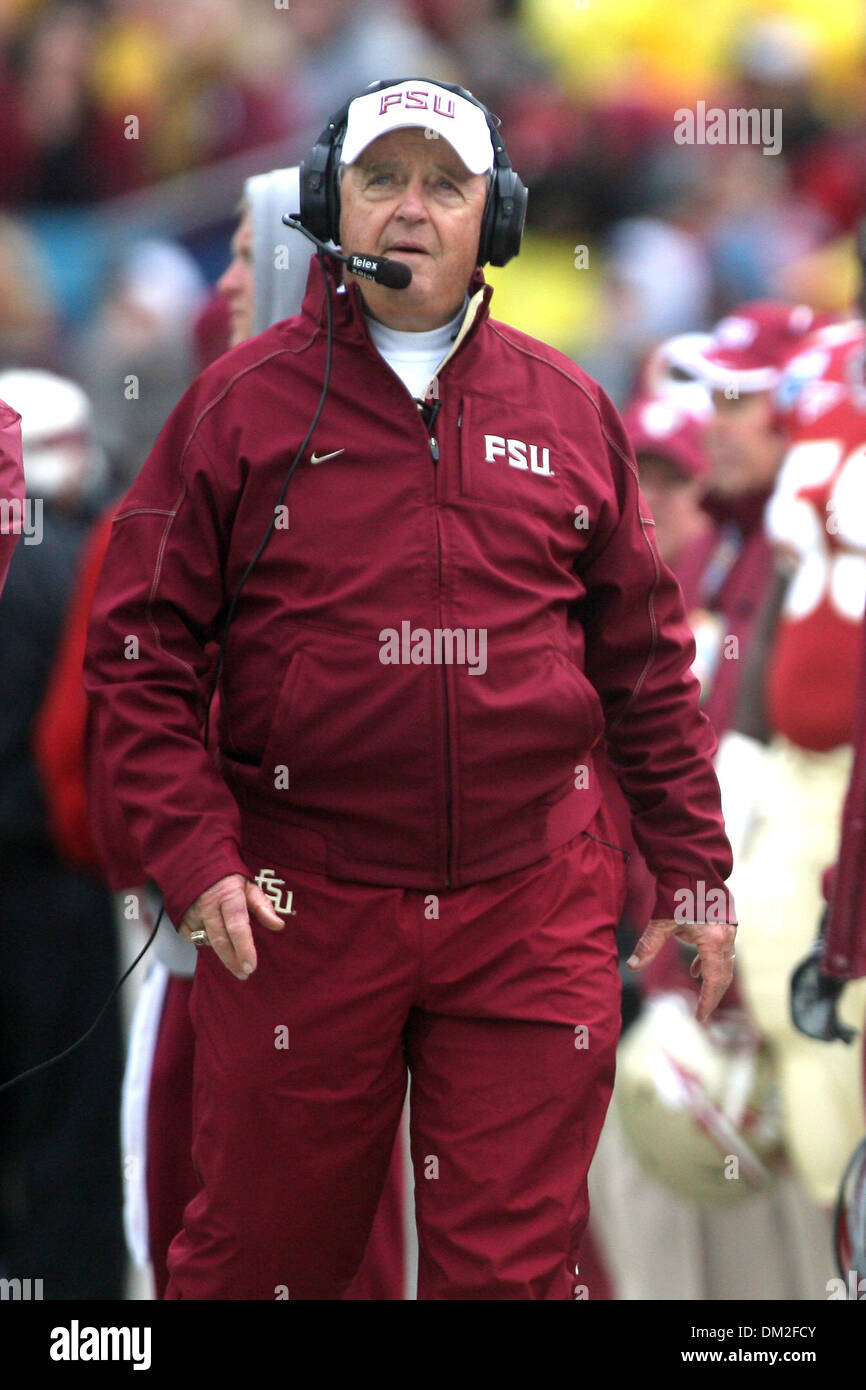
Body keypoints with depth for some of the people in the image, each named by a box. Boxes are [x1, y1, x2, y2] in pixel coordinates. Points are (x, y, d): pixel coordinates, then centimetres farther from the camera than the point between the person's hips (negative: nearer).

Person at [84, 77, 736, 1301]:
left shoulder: (570, 412, 9)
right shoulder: (244, 404, 2)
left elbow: (645, 660, 12)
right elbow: (139, 648, 0)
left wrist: (693, 871, 10)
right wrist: (193, 856, -10)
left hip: (533, 912, 1)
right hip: (302, 908, -1)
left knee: (513, 1266, 3)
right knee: (263, 1253, 6)